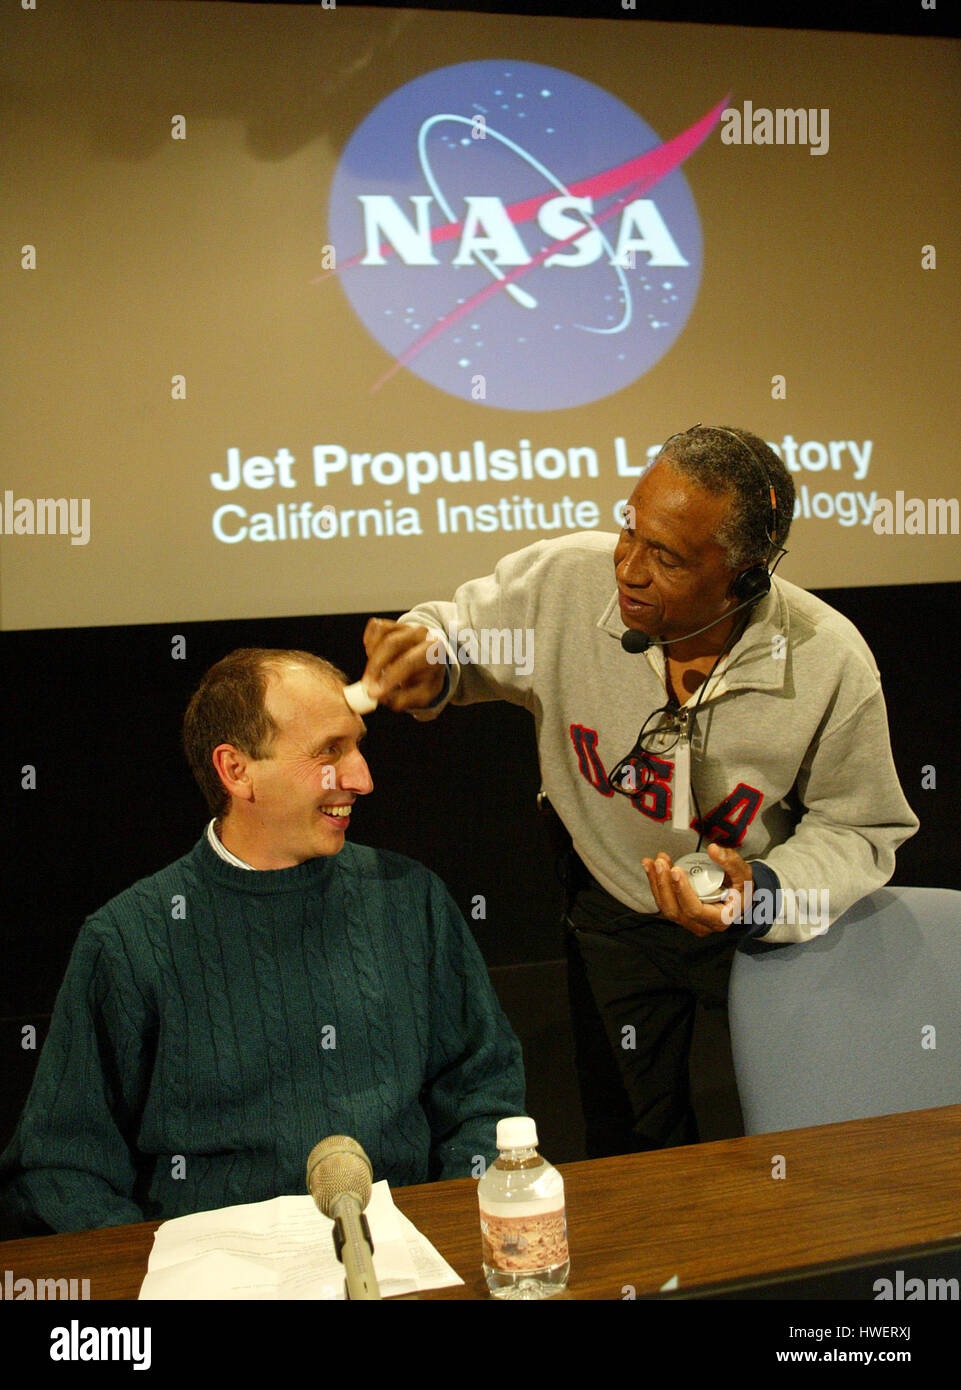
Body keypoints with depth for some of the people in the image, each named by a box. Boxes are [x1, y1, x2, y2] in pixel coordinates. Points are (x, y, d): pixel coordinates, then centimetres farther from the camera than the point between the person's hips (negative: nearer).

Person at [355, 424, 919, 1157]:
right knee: (633, 1149, 15)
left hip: (768, 924, -1)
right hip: (616, 911, 1)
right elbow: (464, 627, -3)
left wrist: (763, 891, -30)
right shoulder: (565, 578, -24)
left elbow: (857, 831, -12)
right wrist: (428, 660, -27)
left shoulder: (833, 664, -26)